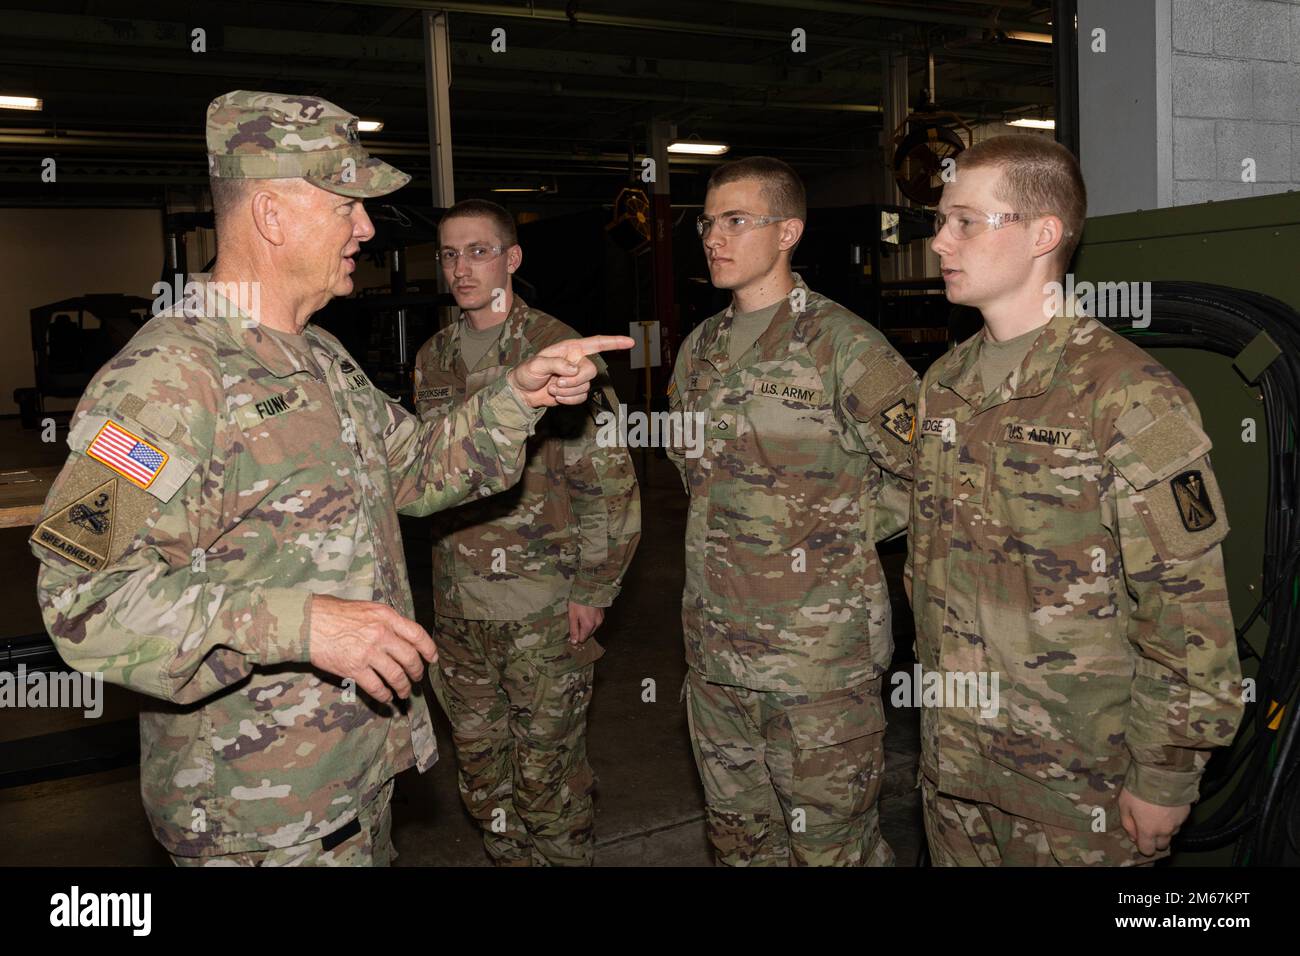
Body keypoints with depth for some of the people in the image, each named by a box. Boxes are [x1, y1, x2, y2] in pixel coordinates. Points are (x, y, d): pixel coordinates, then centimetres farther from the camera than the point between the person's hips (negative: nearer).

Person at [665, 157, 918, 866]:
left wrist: (843, 535, -6)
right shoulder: (699, 349, 10)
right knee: (738, 840, 20)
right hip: (714, 649, 7)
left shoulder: (841, 344, -11)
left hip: (818, 655, -6)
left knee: (833, 846, 6)